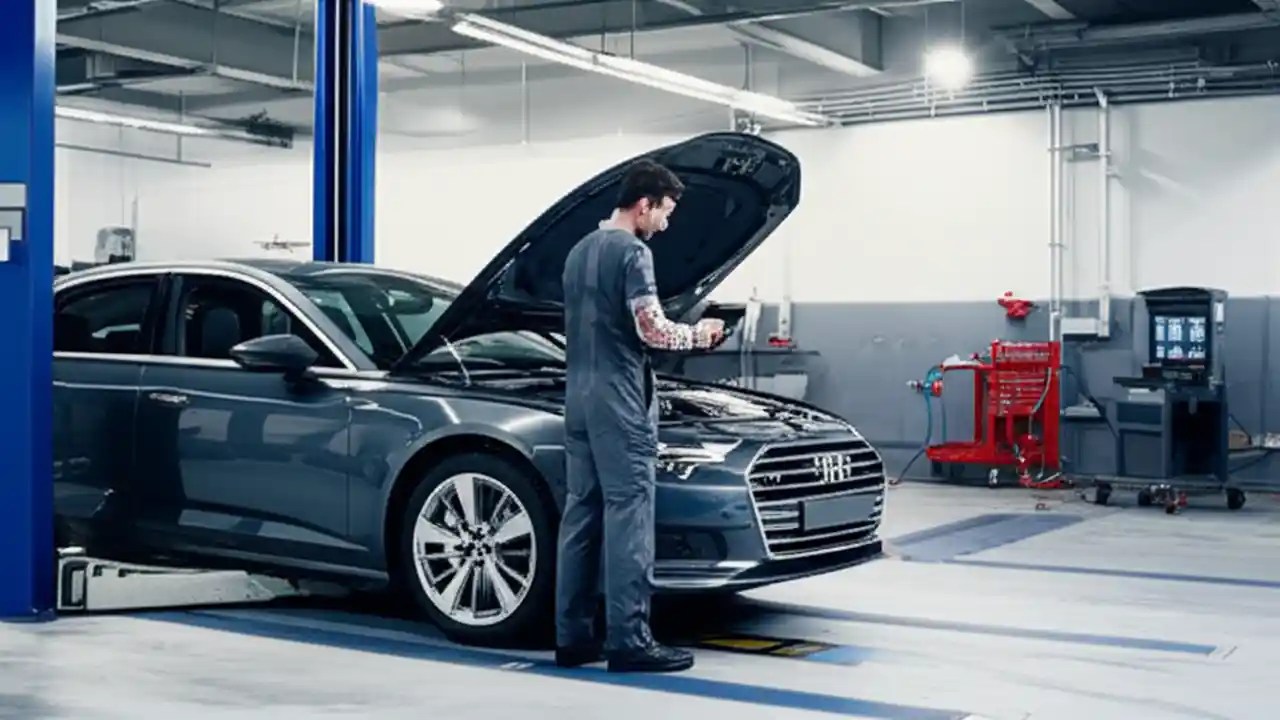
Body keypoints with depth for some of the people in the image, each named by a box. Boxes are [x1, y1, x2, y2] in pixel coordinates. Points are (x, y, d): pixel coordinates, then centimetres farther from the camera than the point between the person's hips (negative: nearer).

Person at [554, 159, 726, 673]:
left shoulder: (578, 252, 19)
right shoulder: (632, 251, -9)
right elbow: (652, 329, -16)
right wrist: (698, 334, 0)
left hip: (579, 396, 9)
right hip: (619, 402, -9)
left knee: (580, 515, 9)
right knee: (627, 518, -7)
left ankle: (572, 636, 11)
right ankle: (628, 642, -6)